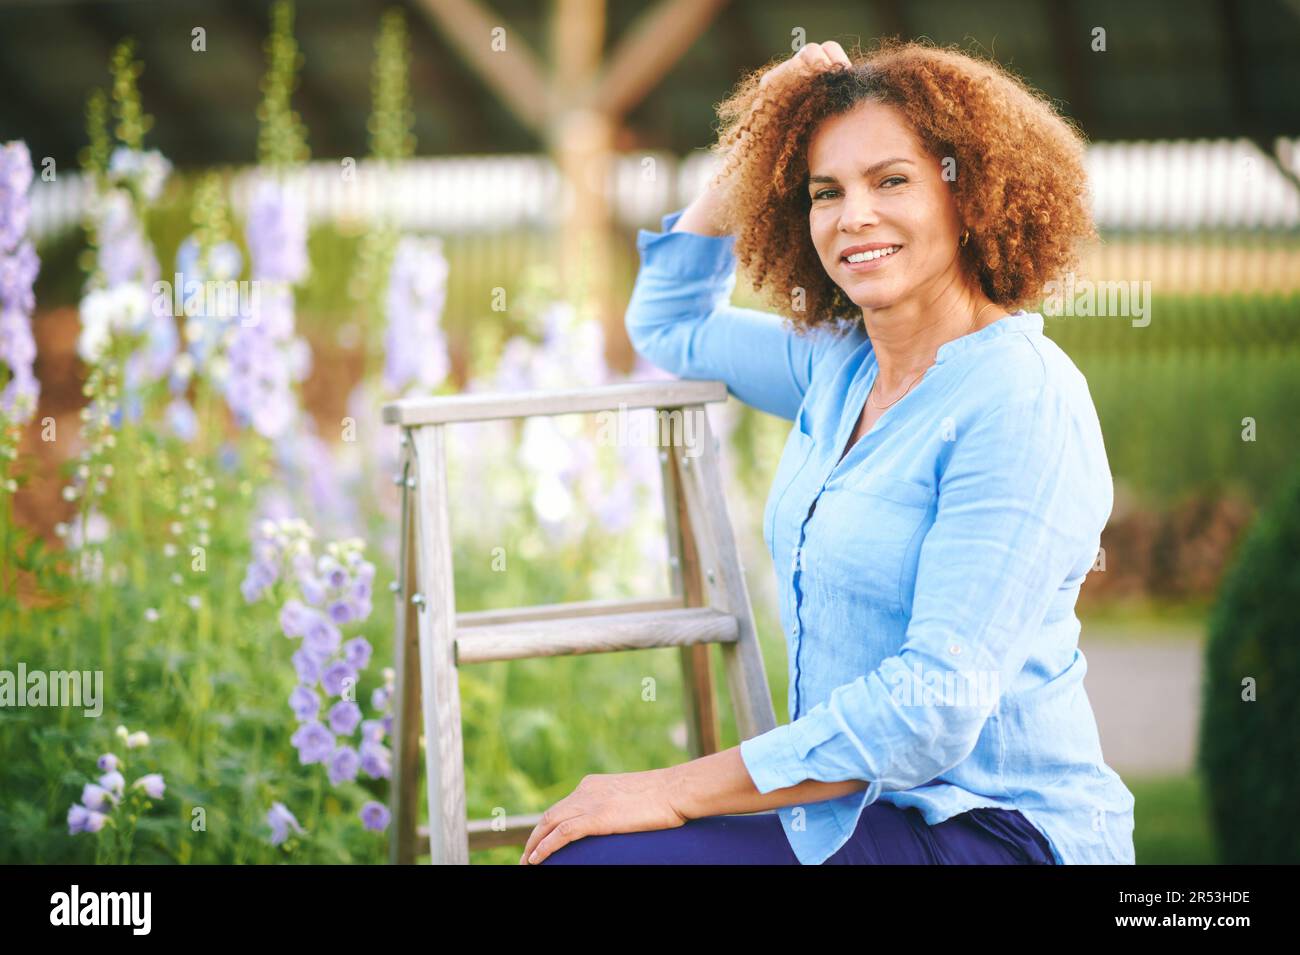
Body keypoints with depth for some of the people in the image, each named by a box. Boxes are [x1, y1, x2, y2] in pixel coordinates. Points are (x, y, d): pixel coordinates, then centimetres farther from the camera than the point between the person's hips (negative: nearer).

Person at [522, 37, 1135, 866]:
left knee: (587, 856, -22)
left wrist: (677, 790, -21)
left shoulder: (1021, 400, -17)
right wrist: (750, 153, 12)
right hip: (856, 806, 8)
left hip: (998, 830, -8)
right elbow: (670, 322, 28)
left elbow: (935, 704, -23)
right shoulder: (840, 366, 8)